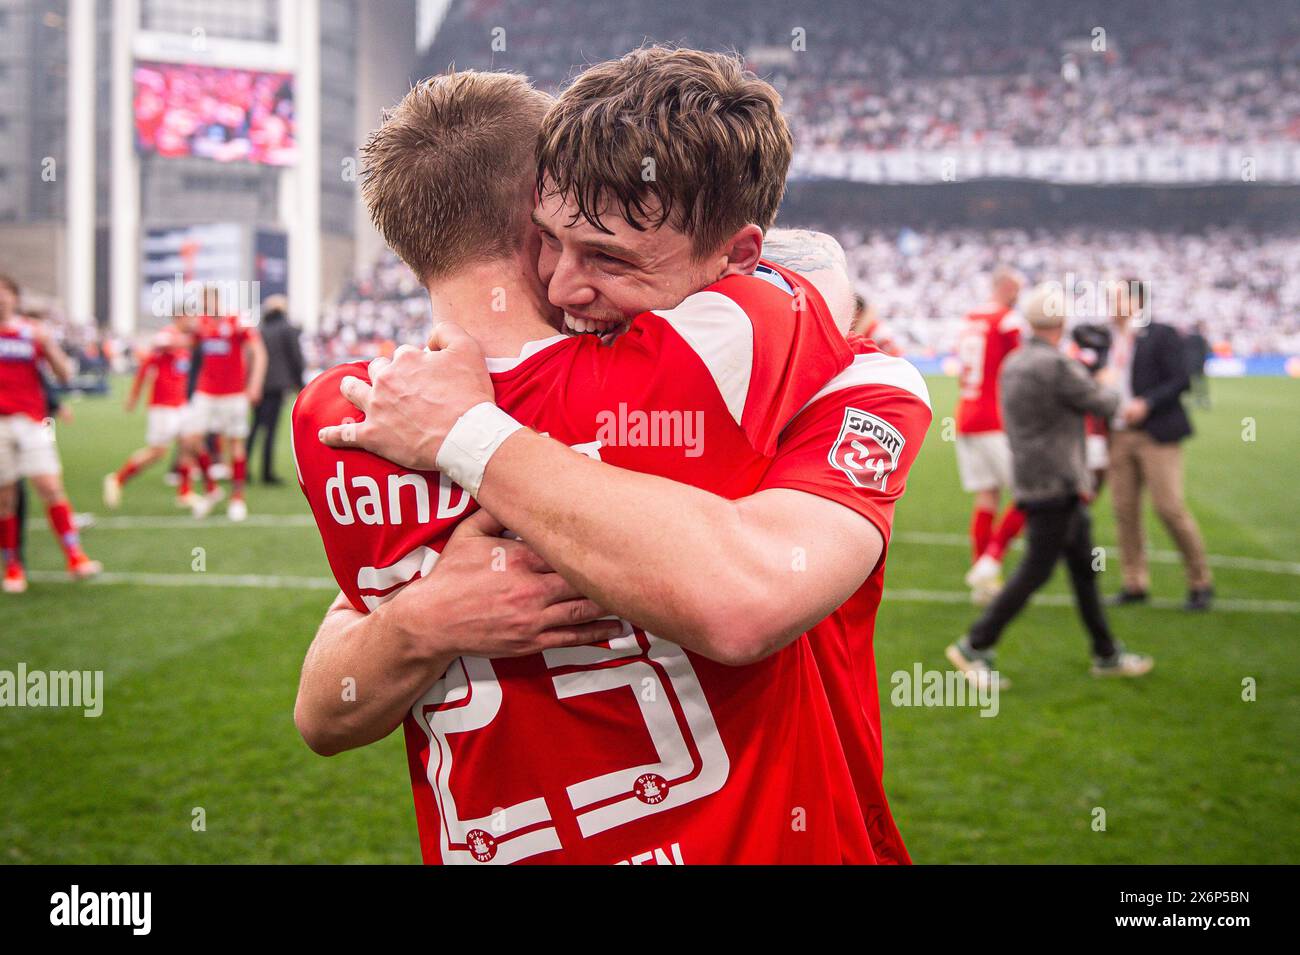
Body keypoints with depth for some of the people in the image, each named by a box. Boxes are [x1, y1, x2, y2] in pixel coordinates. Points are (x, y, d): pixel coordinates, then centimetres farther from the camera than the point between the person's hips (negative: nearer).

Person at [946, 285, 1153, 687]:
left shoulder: (1012, 364, 9)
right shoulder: (1058, 366, -19)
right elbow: (1103, 404, -9)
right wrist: (1108, 390, 13)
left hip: (1030, 478, 9)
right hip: (1055, 484, -9)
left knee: (1083, 567, 15)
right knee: (1035, 572, -3)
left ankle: (1107, 654, 24)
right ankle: (975, 646, 0)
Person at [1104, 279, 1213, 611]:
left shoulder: (1162, 335, -4)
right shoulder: (1108, 339, 13)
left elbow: (1180, 380, -10)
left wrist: (1146, 404, -19)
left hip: (1156, 434, -6)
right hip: (1119, 435, 6)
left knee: (1170, 507, -7)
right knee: (1124, 509, 4)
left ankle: (1201, 582, 7)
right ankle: (1135, 584, 14)